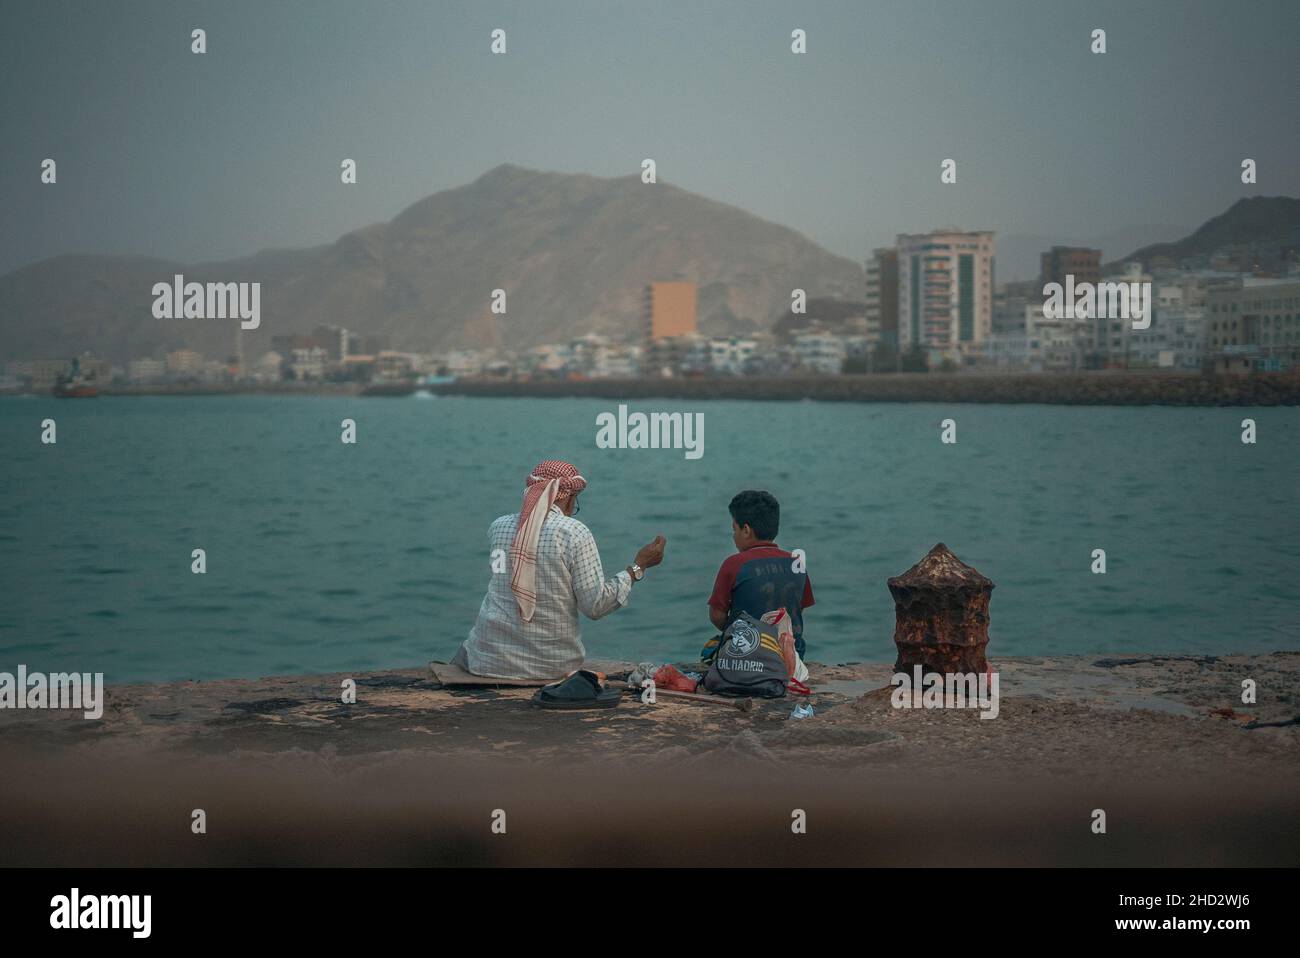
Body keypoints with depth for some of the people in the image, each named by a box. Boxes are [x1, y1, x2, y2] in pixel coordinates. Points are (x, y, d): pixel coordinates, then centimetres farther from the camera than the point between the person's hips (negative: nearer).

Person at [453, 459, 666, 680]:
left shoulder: (498, 527, 0)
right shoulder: (575, 533, -11)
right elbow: (595, 605, -11)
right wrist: (638, 567, 0)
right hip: (553, 664, 0)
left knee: (464, 651, 31)